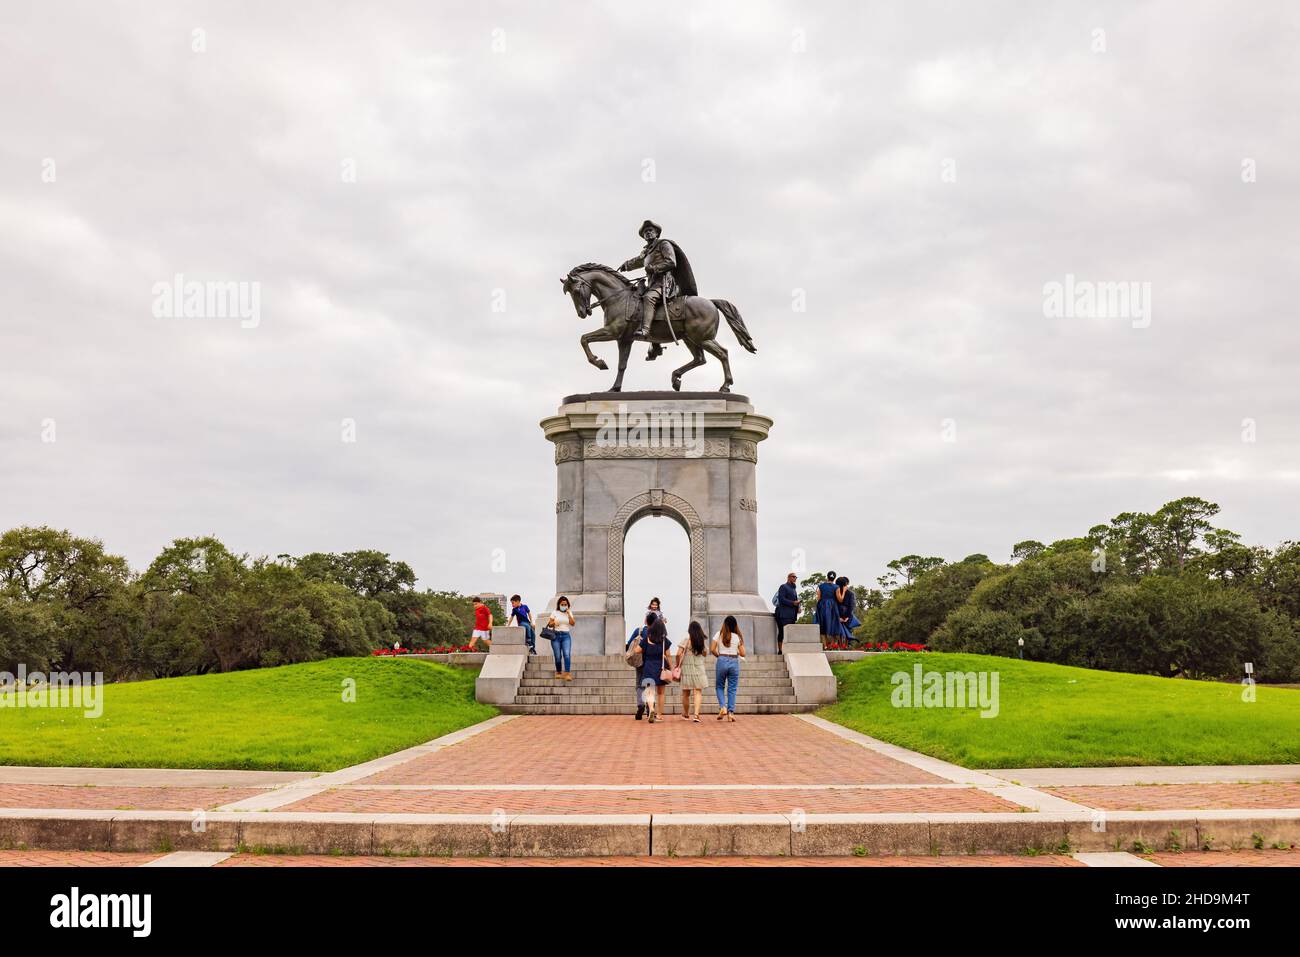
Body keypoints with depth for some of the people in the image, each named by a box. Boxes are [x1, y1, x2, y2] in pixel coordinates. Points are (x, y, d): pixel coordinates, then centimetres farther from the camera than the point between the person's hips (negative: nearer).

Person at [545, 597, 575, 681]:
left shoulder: (569, 613, 10)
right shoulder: (555, 613, 6)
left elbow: (573, 624, -2)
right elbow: (549, 624, 8)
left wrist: (569, 614, -10)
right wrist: (553, 623, -13)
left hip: (566, 636, 0)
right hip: (556, 635, 0)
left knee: (567, 654, -18)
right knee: (558, 656, -2)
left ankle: (567, 674, -22)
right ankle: (558, 673, 20)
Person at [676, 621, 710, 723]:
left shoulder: (686, 639, -8)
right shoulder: (704, 640, 1)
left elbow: (679, 654, -14)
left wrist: (678, 665, 1)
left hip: (686, 668, -1)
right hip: (699, 668, 1)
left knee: (686, 693, 12)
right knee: (698, 692, 0)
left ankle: (686, 714, 25)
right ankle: (696, 714, -16)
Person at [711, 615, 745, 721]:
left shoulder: (719, 634, -1)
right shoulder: (738, 637, 1)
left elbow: (712, 649, -5)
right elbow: (742, 654, 1)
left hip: (722, 661, -1)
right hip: (734, 662, 1)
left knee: (719, 686, 15)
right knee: (732, 689, 7)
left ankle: (722, 707, -4)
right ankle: (731, 712, 5)